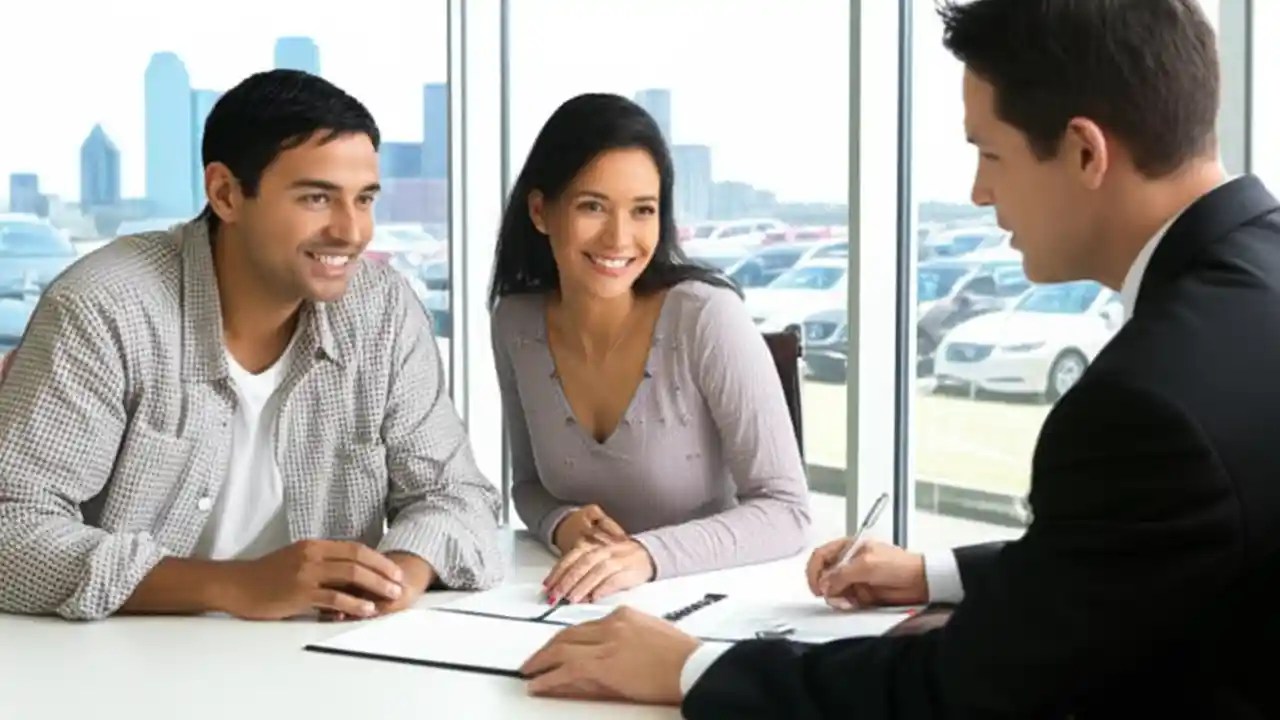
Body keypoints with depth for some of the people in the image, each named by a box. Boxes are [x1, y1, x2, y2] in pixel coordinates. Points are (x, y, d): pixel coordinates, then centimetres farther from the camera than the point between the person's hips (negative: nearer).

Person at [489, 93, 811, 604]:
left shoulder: (708, 318, -16)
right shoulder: (514, 322, -3)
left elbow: (786, 511, -16)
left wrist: (648, 554, -30)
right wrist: (560, 523, -11)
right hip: (585, 611, 2)